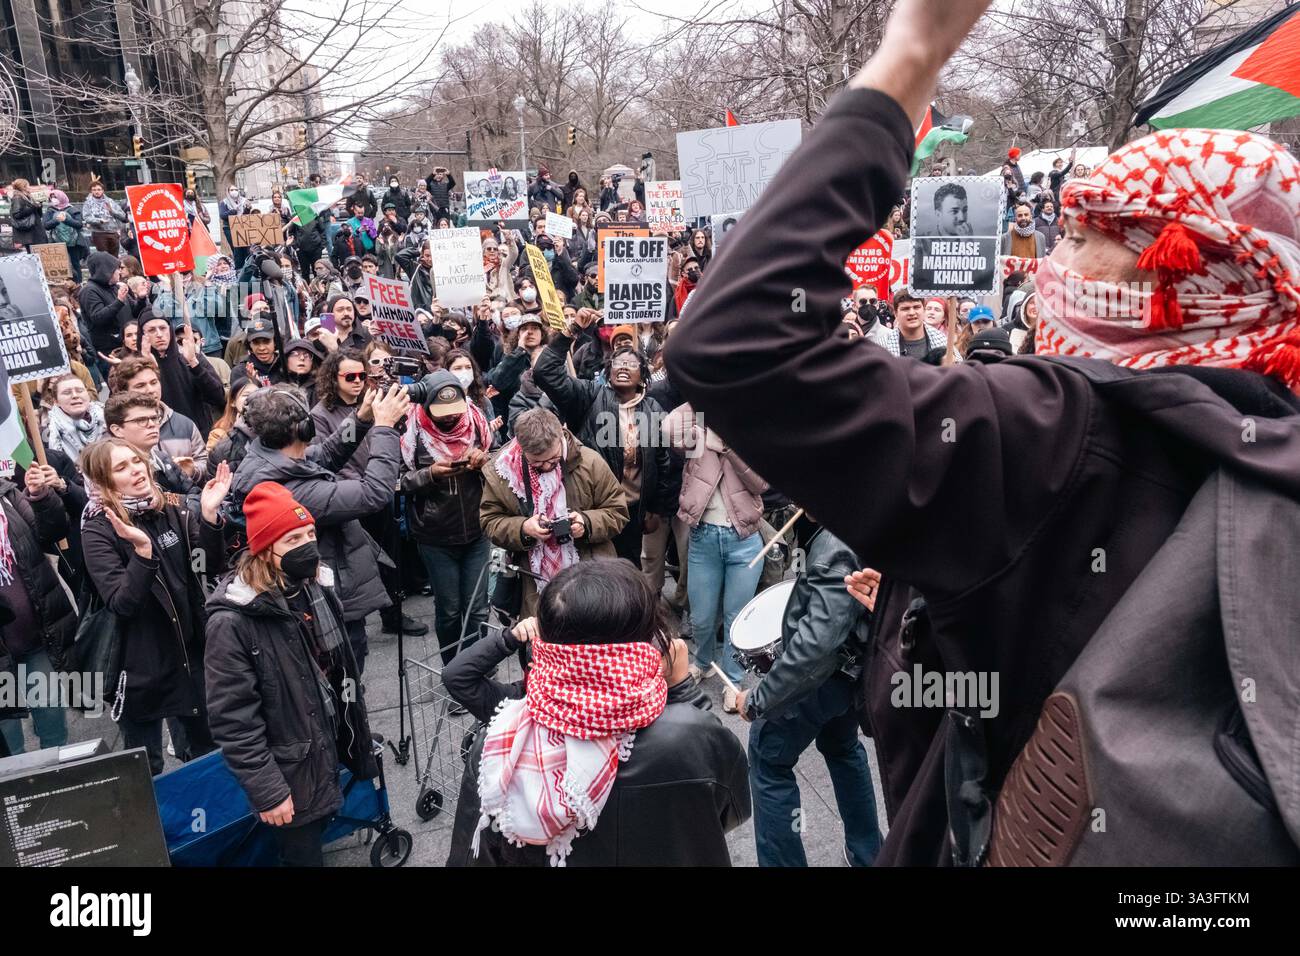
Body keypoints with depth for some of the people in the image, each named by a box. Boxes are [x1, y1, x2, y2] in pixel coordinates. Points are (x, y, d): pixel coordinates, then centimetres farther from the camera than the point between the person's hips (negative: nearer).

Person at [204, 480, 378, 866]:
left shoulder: (319, 584, -2)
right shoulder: (233, 621, -25)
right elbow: (233, 719, -21)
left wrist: (360, 735, 15)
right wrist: (267, 791, -19)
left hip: (330, 753, 6)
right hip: (291, 776, -6)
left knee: (318, 833, 23)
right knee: (303, 855, 12)